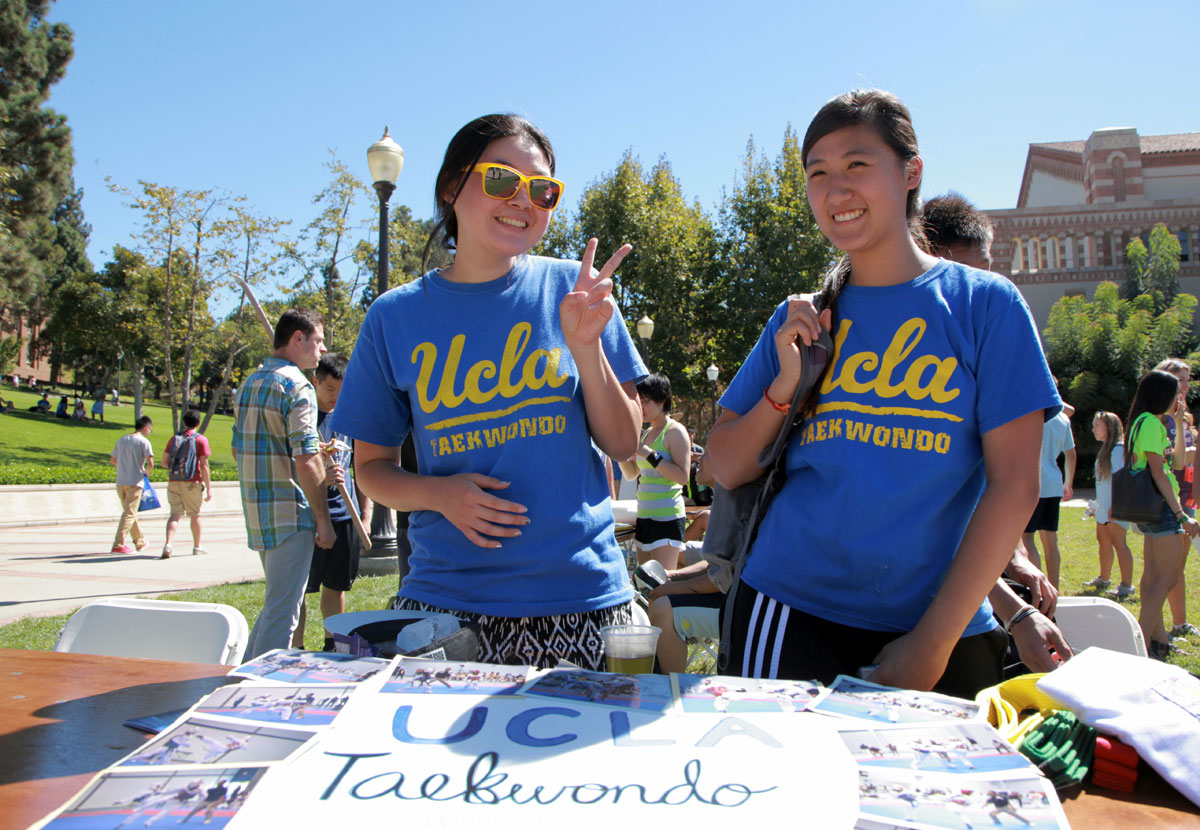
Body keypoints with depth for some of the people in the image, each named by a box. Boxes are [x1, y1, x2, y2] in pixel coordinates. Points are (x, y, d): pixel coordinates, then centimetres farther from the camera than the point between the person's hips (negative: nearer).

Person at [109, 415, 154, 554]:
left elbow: (112, 460, 18)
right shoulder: (143, 441, -8)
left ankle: (140, 541, 30)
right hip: (135, 482, -7)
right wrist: (146, 472, 2)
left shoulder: (121, 440, 11)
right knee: (129, 514, -4)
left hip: (120, 482, 7)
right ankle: (118, 545, -12)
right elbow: (150, 463, -17)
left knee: (130, 512, 18)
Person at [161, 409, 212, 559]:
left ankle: (168, 544, -18)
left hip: (174, 483, 3)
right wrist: (209, 488, -7)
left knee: (175, 514, 2)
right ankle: (197, 547, 23)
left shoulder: (174, 438, 10)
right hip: (192, 483, -3)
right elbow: (204, 465, -8)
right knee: (195, 515, 10)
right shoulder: (201, 440, -2)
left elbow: (164, 462, 7)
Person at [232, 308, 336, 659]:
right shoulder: (296, 386, -14)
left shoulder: (250, 382, 14)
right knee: (282, 610, -2)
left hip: (257, 512, 9)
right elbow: (306, 462, -20)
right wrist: (323, 518, -12)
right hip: (289, 512, -9)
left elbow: (238, 449, 21)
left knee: (278, 603, 22)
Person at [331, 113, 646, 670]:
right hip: (445, 599, 0)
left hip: (581, 595, 0)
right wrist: (439, 494, -12)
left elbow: (622, 444, 1)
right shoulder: (396, 316, 1)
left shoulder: (572, 290, 0)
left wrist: (585, 346, -14)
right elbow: (372, 464, 8)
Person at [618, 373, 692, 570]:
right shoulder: (646, 433, 15)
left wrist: (647, 453, -21)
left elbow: (683, 476, -19)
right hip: (644, 515, 8)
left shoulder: (675, 431, -8)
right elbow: (631, 474, 18)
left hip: (667, 517, -8)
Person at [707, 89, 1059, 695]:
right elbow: (727, 471, 6)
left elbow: (1012, 487, -6)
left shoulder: (986, 304, -2)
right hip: (790, 614, 2)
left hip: (941, 628, -1)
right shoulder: (800, 320, 6)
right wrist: (785, 384, -11)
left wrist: (933, 639, -11)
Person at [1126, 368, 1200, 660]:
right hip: (1159, 505, -11)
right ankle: (1142, 643, -13)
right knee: (1168, 576, -12)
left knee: (1153, 575, 13)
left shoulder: (1148, 422, 17)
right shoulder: (1151, 422, -14)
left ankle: (1158, 637, 20)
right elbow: (1158, 472, -20)